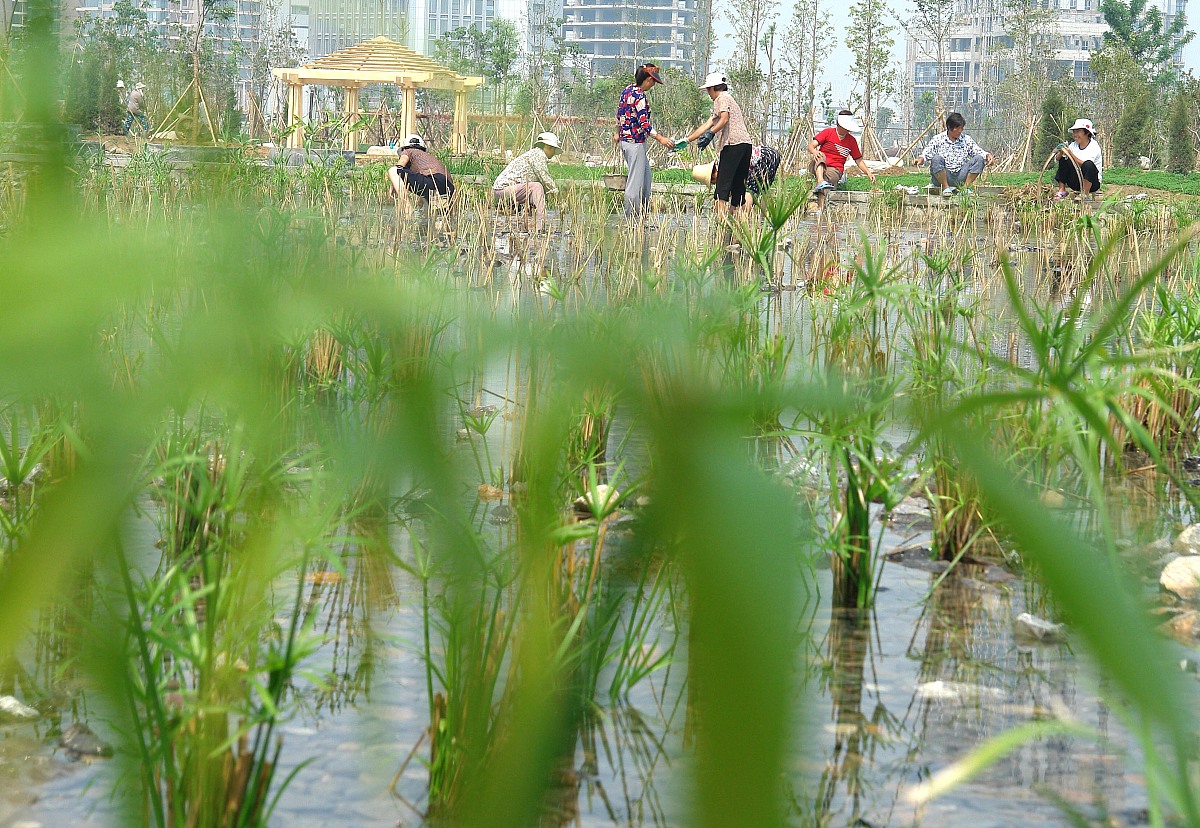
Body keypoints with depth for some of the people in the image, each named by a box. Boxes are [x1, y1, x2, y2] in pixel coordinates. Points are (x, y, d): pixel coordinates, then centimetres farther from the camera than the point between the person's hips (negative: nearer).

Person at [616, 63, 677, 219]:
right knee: (635, 182, -3)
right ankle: (631, 218, 2)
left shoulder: (627, 90, 7)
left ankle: (642, 214, 26)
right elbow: (643, 124, -24)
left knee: (645, 177, 20)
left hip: (625, 140, 10)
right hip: (635, 143, -10)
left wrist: (618, 133, 29)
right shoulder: (640, 97, -21)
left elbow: (619, 114, 17)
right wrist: (660, 139, -23)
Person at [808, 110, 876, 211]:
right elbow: (811, 145, -6)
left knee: (829, 176, -34)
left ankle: (820, 209, -51)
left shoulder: (851, 141, 11)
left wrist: (868, 173, 4)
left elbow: (858, 160, 19)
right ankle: (820, 182, -55)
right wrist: (814, 151, -30)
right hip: (818, 168, 0)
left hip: (835, 170, 0)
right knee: (820, 156, -33)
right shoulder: (828, 132, 3)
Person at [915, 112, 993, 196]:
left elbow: (978, 151, 6)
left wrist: (987, 155, -15)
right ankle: (946, 188, -18)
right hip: (942, 178, -3)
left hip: (960, 179, 3)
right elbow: (926, 154, -8)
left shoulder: (966, 140, 11)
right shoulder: (938, 140, 0)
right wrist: (921, 159, -30)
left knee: (979, 159, -14)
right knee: (936, 158, -32)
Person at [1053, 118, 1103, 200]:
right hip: (1076, 183, 6)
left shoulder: (1094, 146, -13)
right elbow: (1058, 159, -4)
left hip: (1092, 183, -6)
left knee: (1088, 164, -33)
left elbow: (1083, 164, -27)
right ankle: (1062, 191, -8)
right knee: (1063, 159, -7)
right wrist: (1061, 151, -24)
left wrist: (1070, 153, -33)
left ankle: (1085, 195, -27)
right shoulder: (1074, 145, 5)